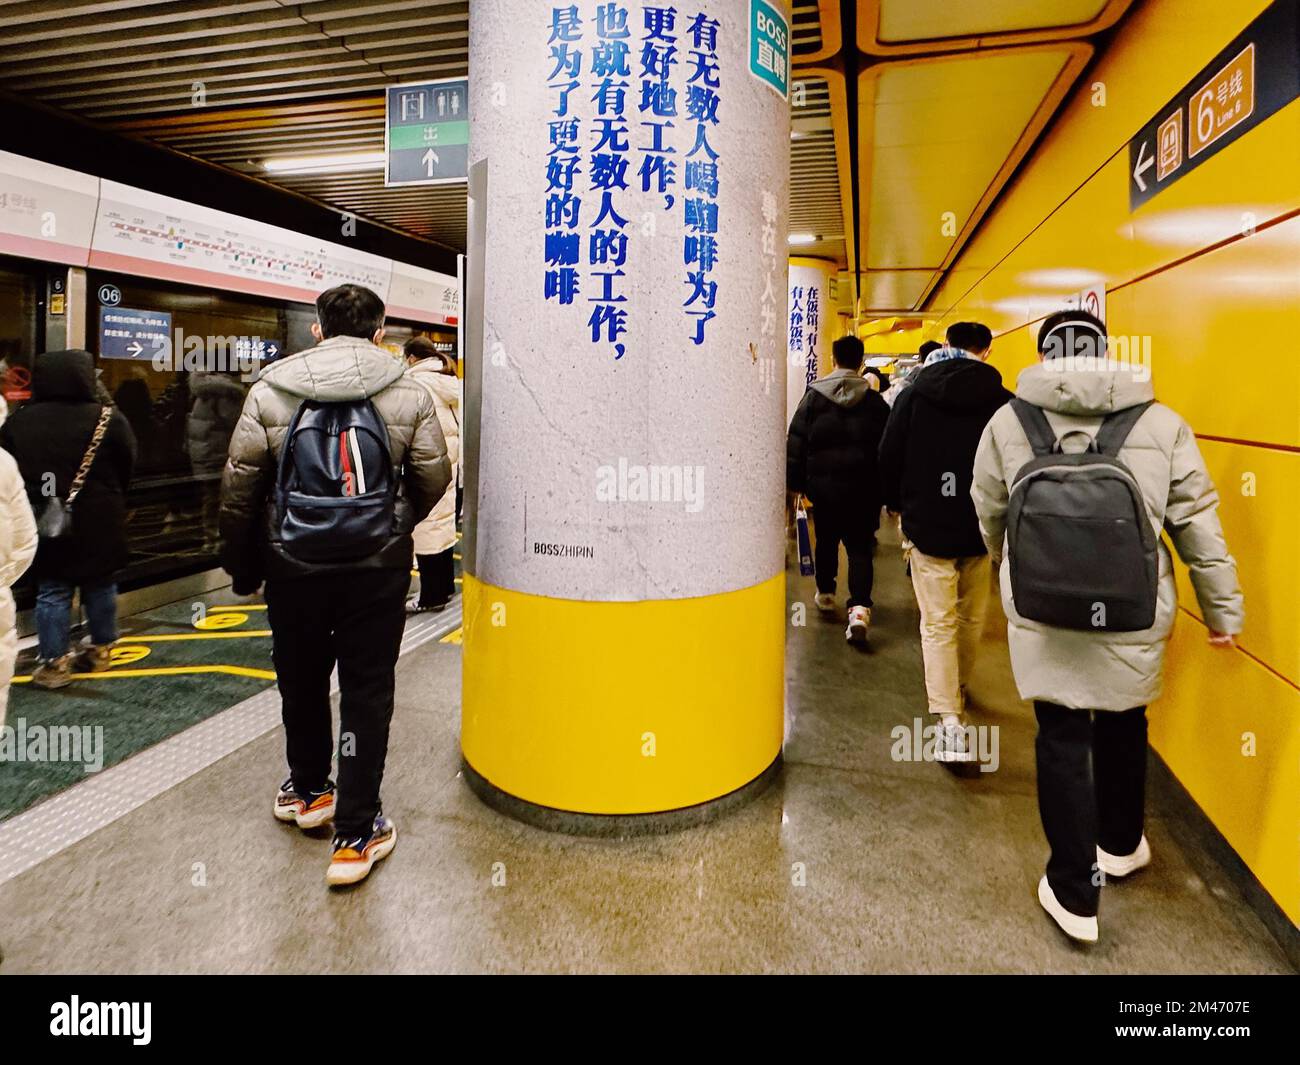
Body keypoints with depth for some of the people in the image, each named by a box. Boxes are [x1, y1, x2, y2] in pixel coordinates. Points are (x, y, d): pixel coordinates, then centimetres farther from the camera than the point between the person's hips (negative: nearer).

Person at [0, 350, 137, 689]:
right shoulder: (109, 419, -10)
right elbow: (127, 469, -2)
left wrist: (36, 501, 16)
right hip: (98, 523, -1)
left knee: (52, 591, 6)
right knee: (100, 586, 13)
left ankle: (55, 663, 7)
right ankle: (101, 650, 25)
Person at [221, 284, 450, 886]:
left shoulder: (270, 391, -2)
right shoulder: (408, 395, -4)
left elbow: (239, 486, -1)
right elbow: (434, 480, 0)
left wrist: (241, 565, 11)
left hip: (293, 565, 2)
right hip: (378, 568, -1)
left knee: (301, 680, 21)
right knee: (367, 691, 6)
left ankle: (306, 791, 42)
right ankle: (355, 834, 9)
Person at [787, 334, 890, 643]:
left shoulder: (813, 397, -1)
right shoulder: (874, 400, 0)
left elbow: (796, 443, -1)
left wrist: (796, 483, 6)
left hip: (823, 484, 1)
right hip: (862, 488, 0)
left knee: (825, 540, 18)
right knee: (860, 547, 0)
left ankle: (825, 593, 34)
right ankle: (859, 608, -15)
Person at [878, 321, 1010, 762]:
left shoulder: (913, 396, -1)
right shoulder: (1003, 402, -2)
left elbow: (888, 458, 1)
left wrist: (898, 504, 16)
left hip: (928, 526, -1)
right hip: (981, 528, 1)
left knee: (938, 624, 0)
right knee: (972, 619, 19)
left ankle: (948, 720, -9)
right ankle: (958, 690, 39)